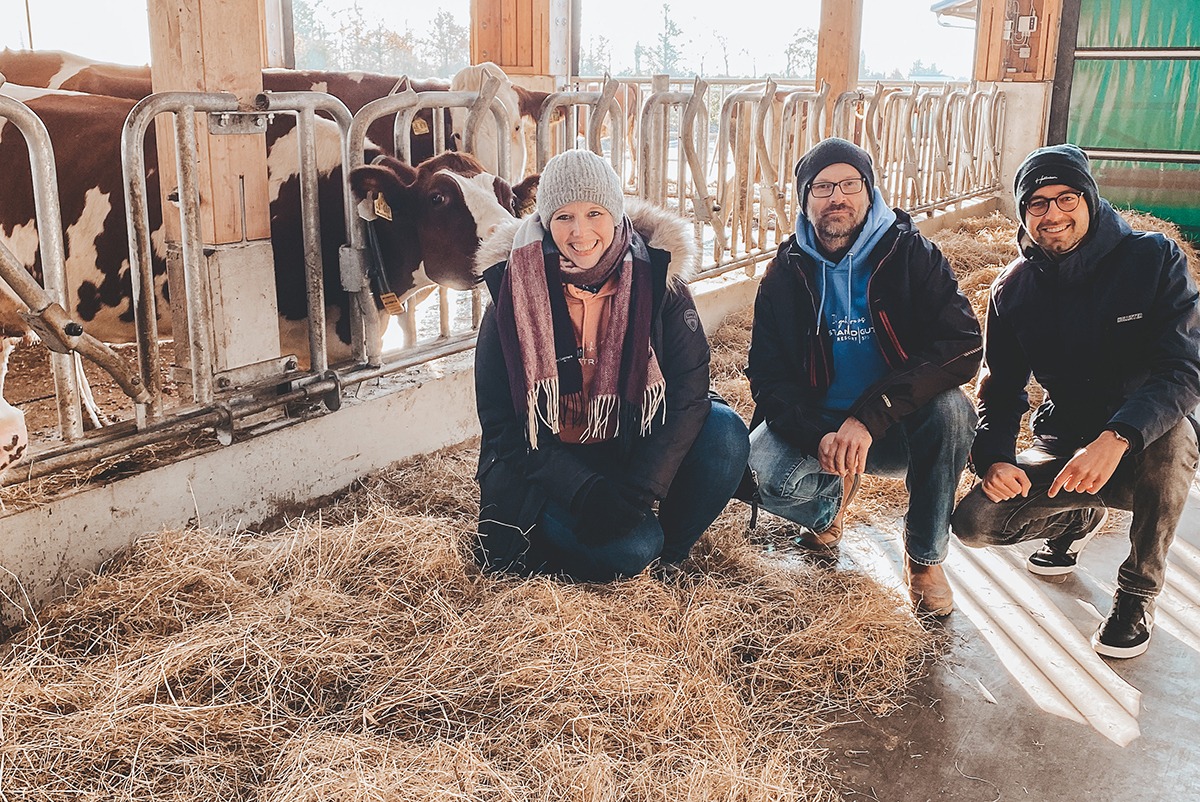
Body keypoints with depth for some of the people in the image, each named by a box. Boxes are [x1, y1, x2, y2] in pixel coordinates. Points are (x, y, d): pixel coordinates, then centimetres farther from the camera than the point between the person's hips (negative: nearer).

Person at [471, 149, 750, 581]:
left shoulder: (655, 278, -8)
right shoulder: (515, 293, -11)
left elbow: (690, 388, -14)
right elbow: (501, 421, -12)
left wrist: (638, 489, -26)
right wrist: (585, 492, -25)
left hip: (637, 451, 3)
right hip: (549, 465, -3)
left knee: (725, 434, -24)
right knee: (628, 548, -29)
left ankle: (667, 547, -3)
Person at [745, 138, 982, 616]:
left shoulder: (911, 254, -7)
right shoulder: (786, 273, 1)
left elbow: (962, 346, -20)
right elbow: (767, 375, -4)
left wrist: (869, 418, -31)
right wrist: (818, 437, -25)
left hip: (898, 430, -1)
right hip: (815, 428, 1)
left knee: (951, 410, -32)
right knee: (766, 472, -29)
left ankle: (925, 558, -9)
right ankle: (830, 503, 10)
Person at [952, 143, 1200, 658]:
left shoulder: (1153, 259, -13)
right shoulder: (1013, 290, -3)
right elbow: (1000, 390, 0)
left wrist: (1117, 439, -42)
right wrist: (993, 458, -23)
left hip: (1145, 446, -2)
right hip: (1065, 448, 3)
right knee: (974, 523, -19)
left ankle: (1138, 591, -13)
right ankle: (1079, 517, 17)